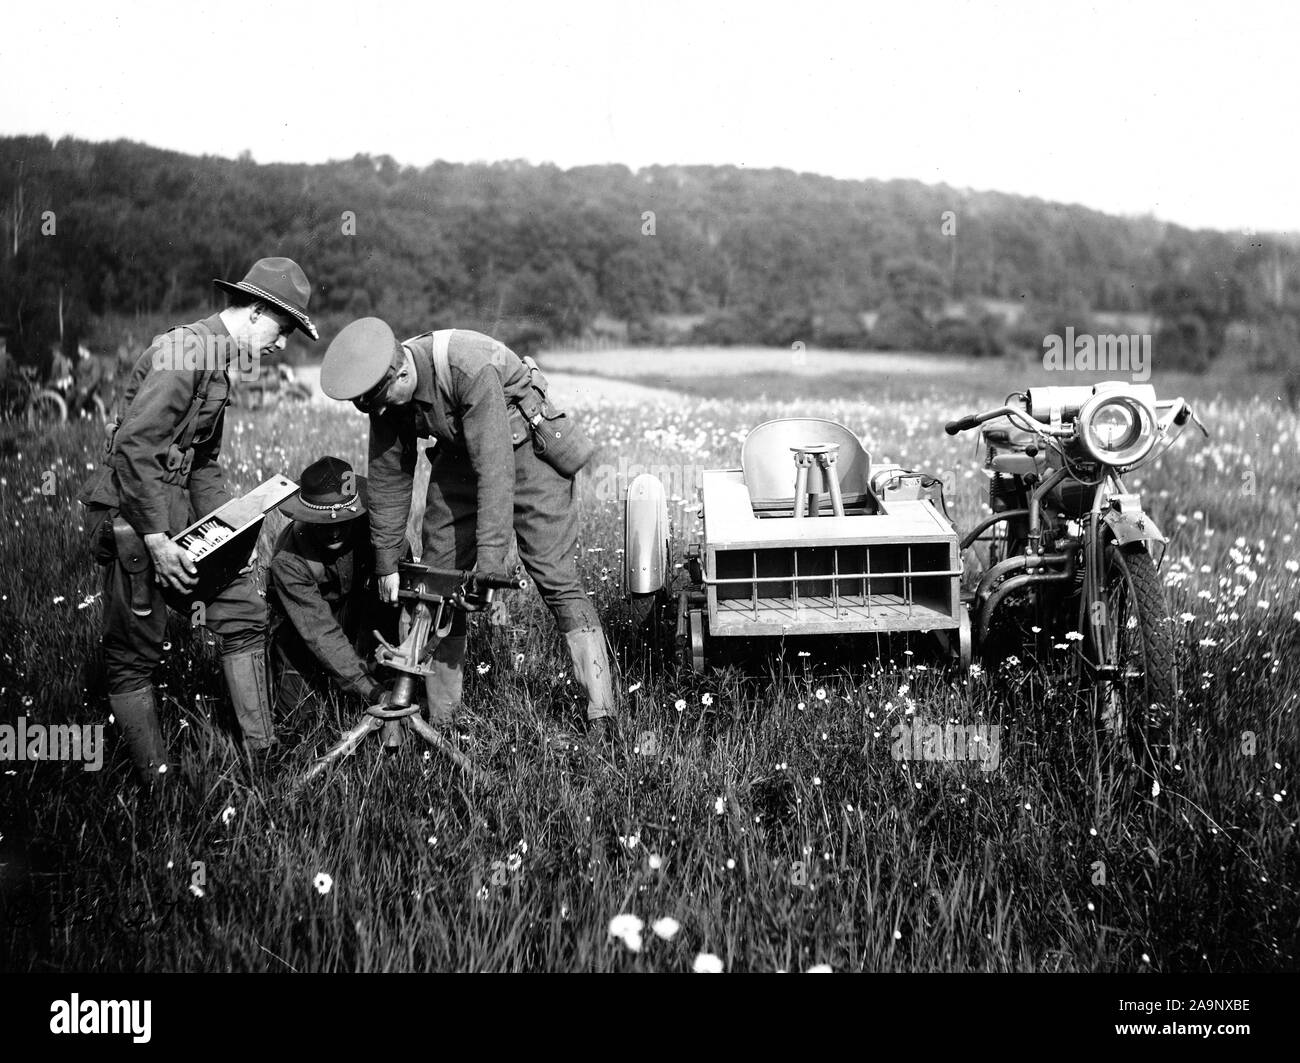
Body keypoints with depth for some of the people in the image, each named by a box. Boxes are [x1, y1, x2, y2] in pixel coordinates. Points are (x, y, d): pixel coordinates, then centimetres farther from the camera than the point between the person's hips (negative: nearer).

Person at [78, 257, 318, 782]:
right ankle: (156, 779, 8)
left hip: (176, 508, 10)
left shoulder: (219, 362, 14)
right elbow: (135, 445, -25)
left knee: (242, 611, 8)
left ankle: (261, 753, 13)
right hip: (132, 515, -10)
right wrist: (156, 540, -24)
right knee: (134, 653, 0)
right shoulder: (185, 350, -18)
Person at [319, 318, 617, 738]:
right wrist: (387, 564, -2)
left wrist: (489, 562, -40)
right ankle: (438, 720, 8)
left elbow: (495, 470, -38)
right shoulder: (386, 394, -14)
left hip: (525, 447, -6)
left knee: (554, 576, -15)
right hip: (459, 456, 7)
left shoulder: (470, 369, -36)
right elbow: (388, 477, -3)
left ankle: (601, 717, -16)